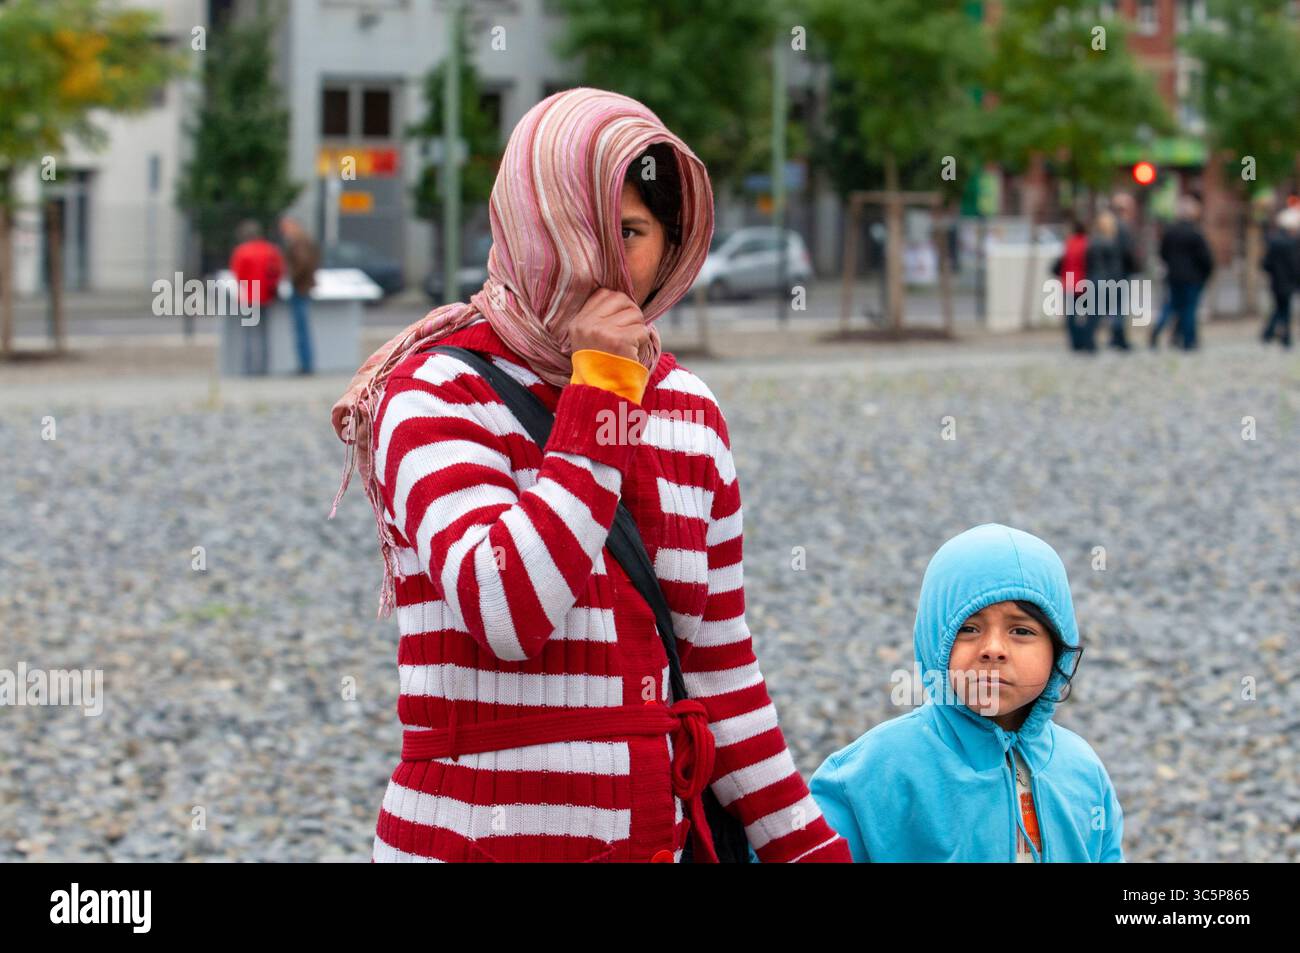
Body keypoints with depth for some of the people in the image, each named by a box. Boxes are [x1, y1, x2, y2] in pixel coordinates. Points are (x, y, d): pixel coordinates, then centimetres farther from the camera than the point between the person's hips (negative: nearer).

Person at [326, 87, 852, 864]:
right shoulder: (436, 395, -8)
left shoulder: (691, 412, 7)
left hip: (659, 836, 5)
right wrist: (600, 393, -18)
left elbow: (722, 668, 11)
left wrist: (808, 849, 7)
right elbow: (507, 613, -23)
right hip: (479, 836, -5)